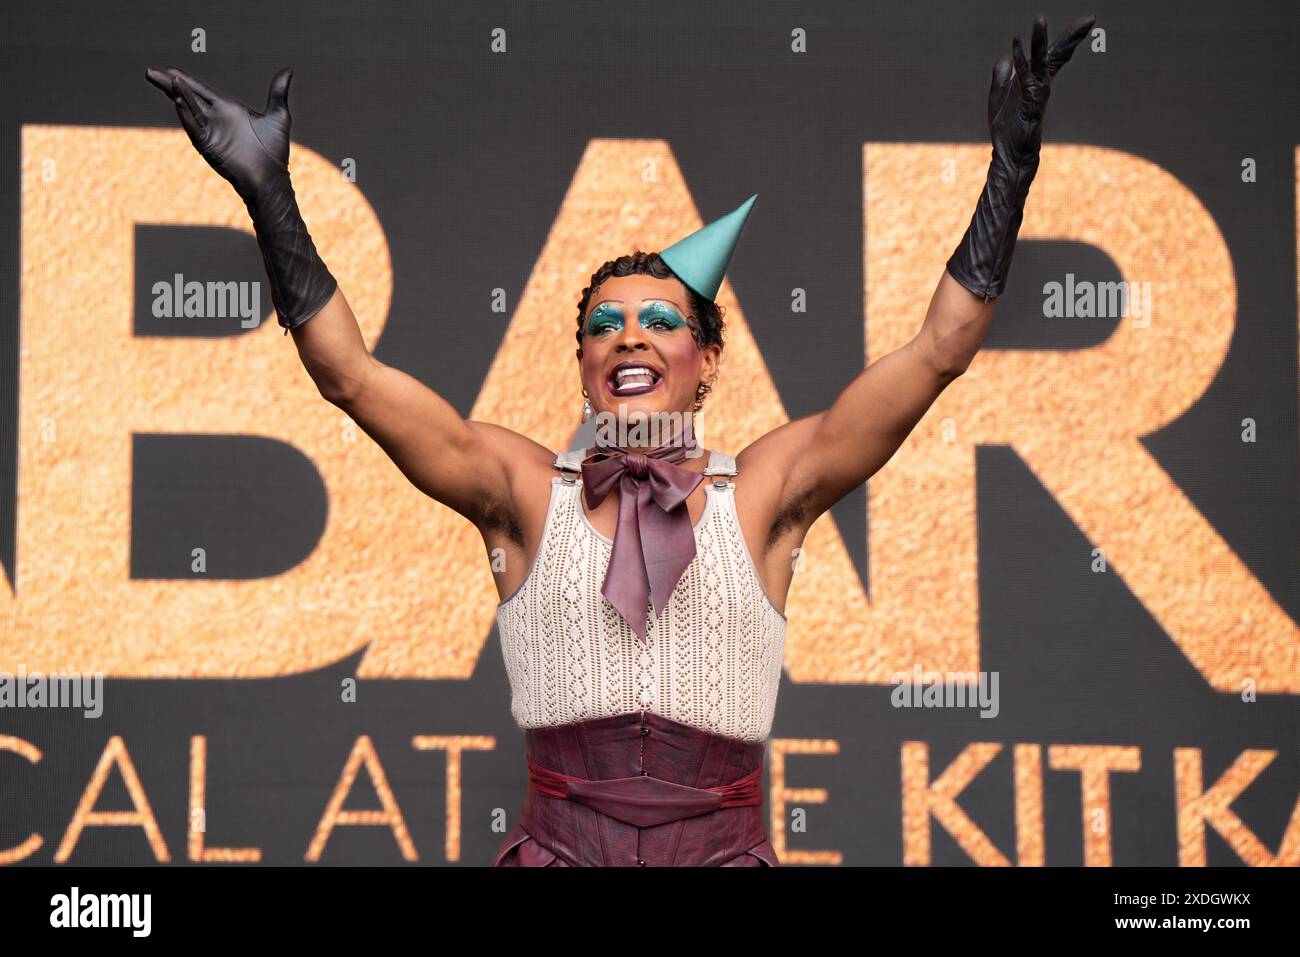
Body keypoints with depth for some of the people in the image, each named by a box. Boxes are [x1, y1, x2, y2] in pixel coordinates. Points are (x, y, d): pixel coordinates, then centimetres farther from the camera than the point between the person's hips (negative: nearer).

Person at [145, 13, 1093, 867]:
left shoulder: (761, 492, 8)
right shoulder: (526, 490, 8)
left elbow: (938, 352, 4)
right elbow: (351, 374, 2)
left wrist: (1010, 172, -3)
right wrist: (267, 191, -5)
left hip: (725, 845, 0)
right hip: (559, 844, 0)